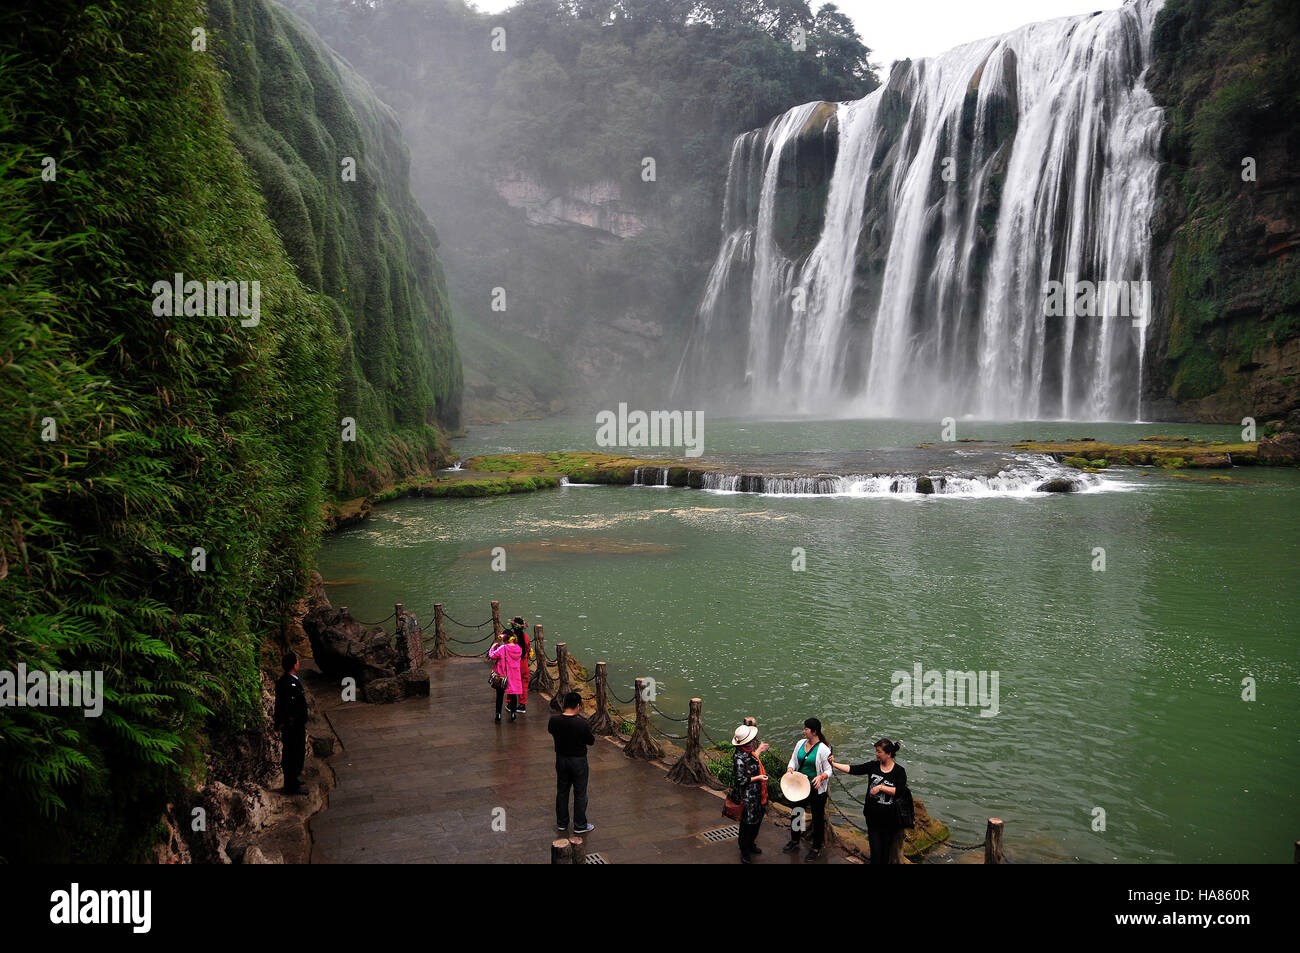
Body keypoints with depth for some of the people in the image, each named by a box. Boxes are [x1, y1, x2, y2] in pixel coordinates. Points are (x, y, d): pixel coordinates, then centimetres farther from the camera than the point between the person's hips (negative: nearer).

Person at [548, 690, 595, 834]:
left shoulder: (555, 720, -13)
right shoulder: (582, 723, -25)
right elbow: (591, 742, -12)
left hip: (561, 759, 4)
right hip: (578, 761, -4)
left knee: (562, 791, 19)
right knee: (580, 794, 10)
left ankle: (561, 823, 30)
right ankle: (580, 825, 20)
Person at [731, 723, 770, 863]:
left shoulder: (748, 751, 1)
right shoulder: (739, 757, -28)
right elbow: (741, 780, -26)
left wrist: (758, 751, 22)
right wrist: (758, 778, -20)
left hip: (756, 794, 9)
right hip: (748, 797, -9)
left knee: (757, 821, 22)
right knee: (748, 824, 4)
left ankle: (750, 845, 40)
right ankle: (745, 852, 20)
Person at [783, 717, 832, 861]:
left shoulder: (823, 749, -17)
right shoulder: (800, 743, 1)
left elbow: (829, 771, -13)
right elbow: (793, 760, 9)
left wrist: (821, 777, -32)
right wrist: (790, 769, -11)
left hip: (817, 789, -6)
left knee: (818, 818, 7)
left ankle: (816, 849, 22)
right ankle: (795, 841, 40)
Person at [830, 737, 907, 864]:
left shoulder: (899, 771, -7)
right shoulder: (873, 766, 2)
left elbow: (900, 792, -17)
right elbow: (852, 769, -1)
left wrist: (881, 787, -19)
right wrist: (833, 764, -8)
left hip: (889, 817, -2)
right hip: (873, 814, 2)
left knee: (886, 848, 9)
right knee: (875, 848, -2)